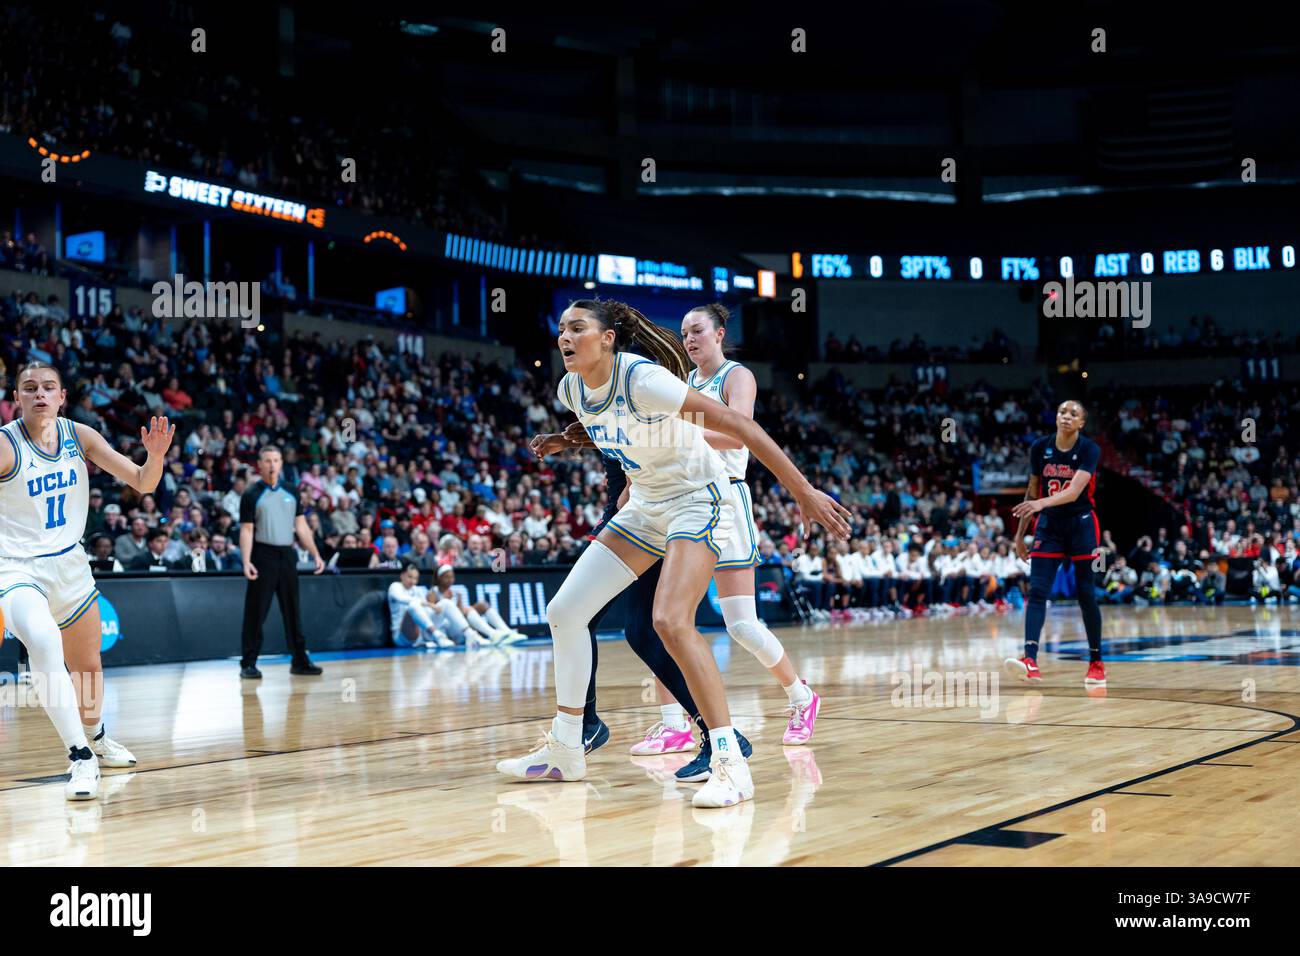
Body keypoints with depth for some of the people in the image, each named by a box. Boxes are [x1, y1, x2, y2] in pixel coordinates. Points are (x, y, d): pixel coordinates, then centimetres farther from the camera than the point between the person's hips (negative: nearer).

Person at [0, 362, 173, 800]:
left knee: (88, 665, 20)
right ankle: (81, 758, -30)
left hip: (70, 563, 5)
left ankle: (94, 736, 49)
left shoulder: (79, 436, -3)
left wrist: (156, 455, -22)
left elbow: (142, 482, -2)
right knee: (44, 642, -33)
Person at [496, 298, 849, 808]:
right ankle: (564, 751, 16)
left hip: (698, 499, -8)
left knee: (671, 621, -28)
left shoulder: (643, 379, -27)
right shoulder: (571, 388, -4)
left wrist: (802, 491, -29)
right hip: (645, 504, 8)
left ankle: (731, 764, -23)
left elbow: (736, 424, -28)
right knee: (564, 611, 4)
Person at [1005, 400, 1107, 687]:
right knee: (1037, 590, -12)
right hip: (1048, 525, 3)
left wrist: (1042, 503, -43)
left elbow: (1074, 491, -26)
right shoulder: (1039, 447, -2)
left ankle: (1096, 663, 13)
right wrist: (1020, 533, 8)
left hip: (1081, 525, -3)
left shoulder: (1089, 449, -13)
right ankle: (1030, 661, -22)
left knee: (1086, 594, 0)